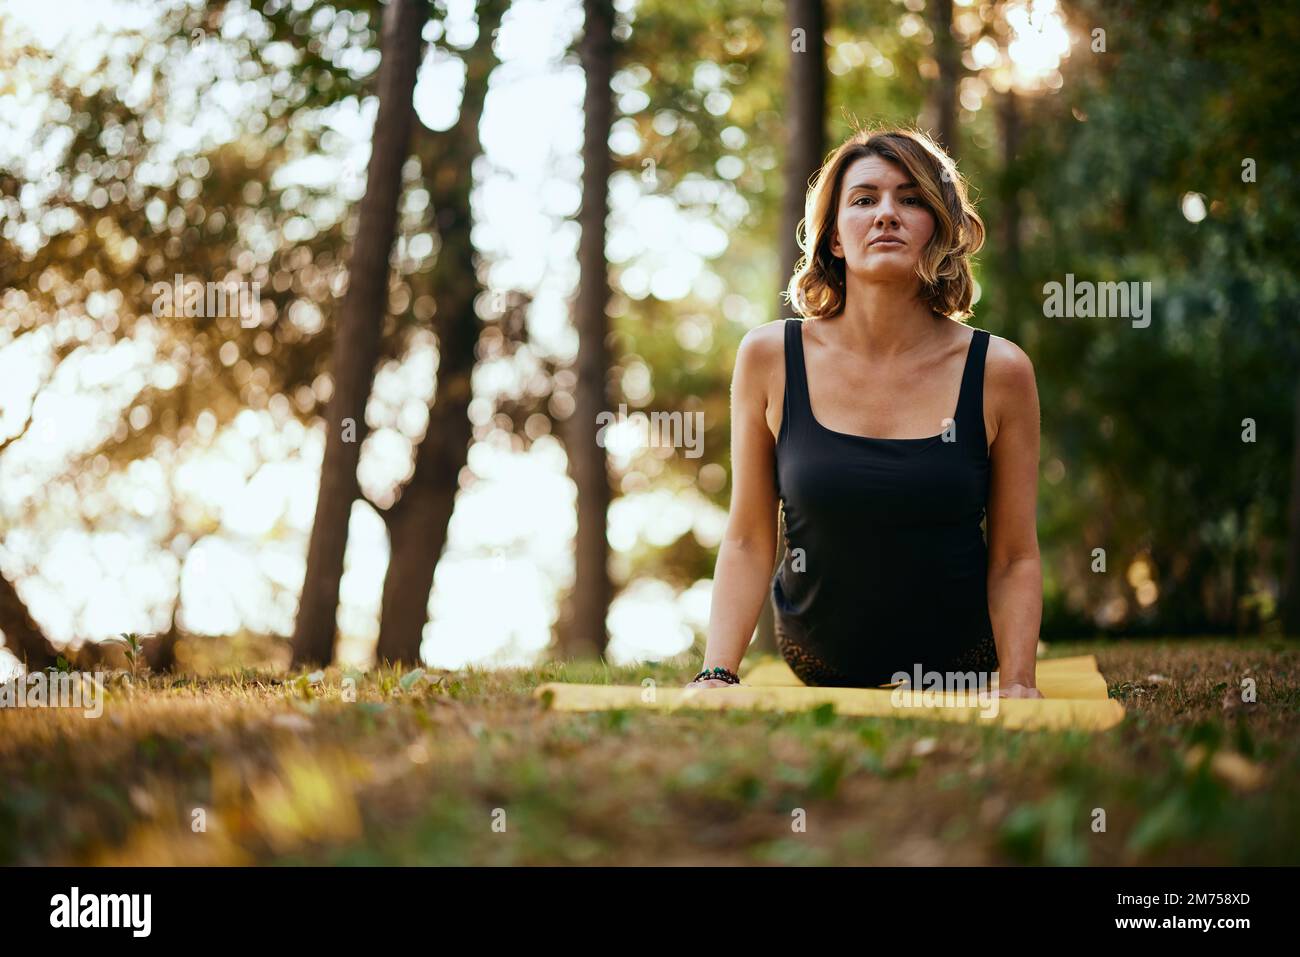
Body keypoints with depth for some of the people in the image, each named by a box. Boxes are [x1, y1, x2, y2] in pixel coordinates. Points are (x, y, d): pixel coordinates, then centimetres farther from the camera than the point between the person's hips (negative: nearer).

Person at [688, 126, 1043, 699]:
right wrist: (717, 674, -18)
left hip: (959, 669, 0)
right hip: (815, 669, 1)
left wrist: (1017, 685, -20)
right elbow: (748, 542, -7)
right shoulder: (769, 358, -11)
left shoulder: (999, 372, -13)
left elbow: (1014, 557, -8)